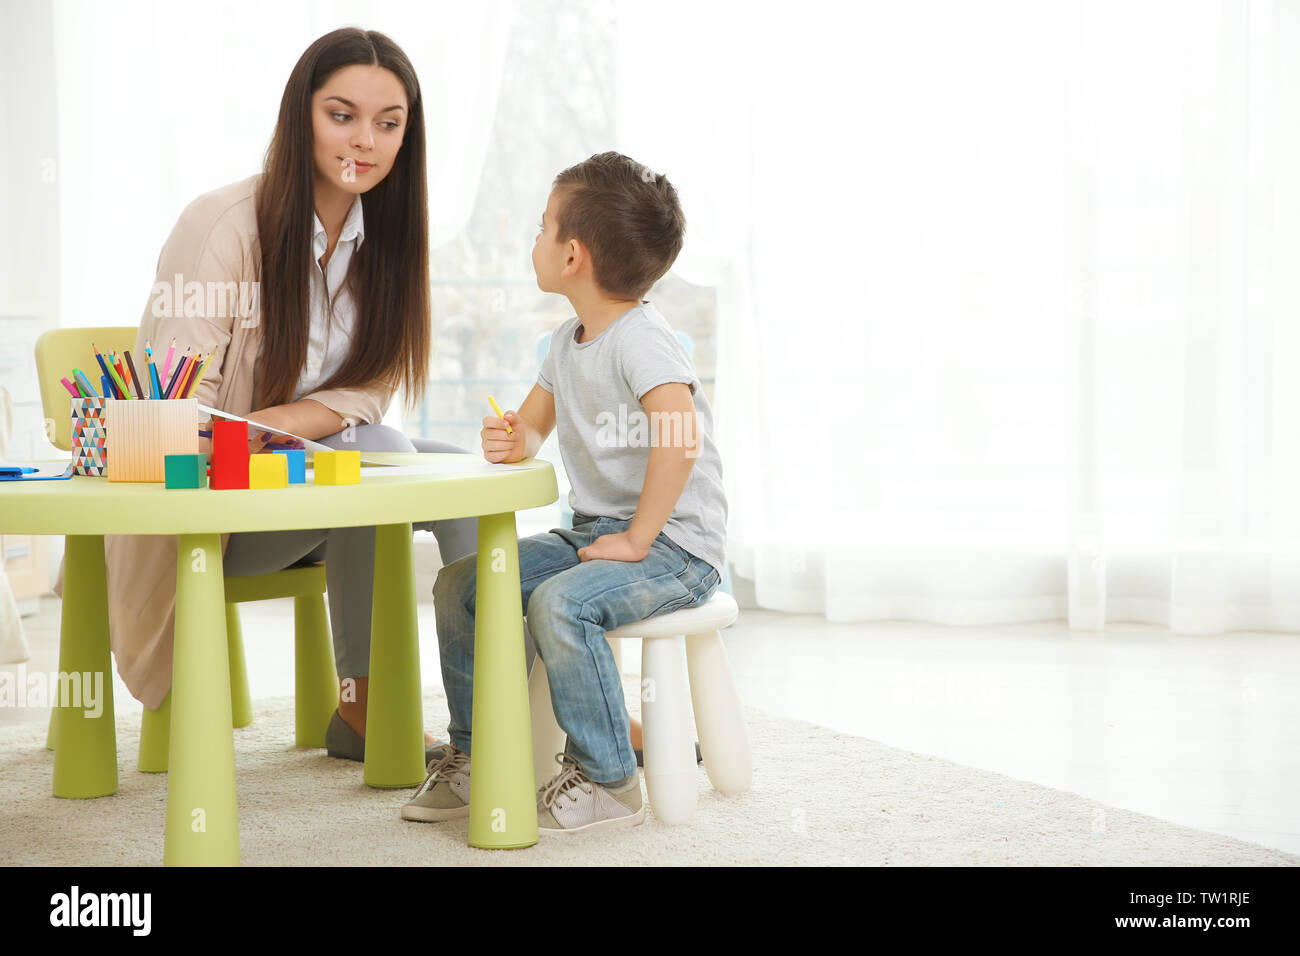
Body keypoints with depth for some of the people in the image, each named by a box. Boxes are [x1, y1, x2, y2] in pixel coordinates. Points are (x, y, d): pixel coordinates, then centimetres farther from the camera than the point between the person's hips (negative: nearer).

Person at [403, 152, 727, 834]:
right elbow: (534, 424, 21)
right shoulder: (568, 342, 11)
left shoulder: (640, 338, -18)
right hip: (593, 531, 9)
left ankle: (607, 780, -18)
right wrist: (513, 439, -5)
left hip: (674, 546, -9)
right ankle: (472, 757, 13)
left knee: (558, 602, -33)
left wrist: (637, 540, -29)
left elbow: (680, 434, -33)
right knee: (459, 585, 3)